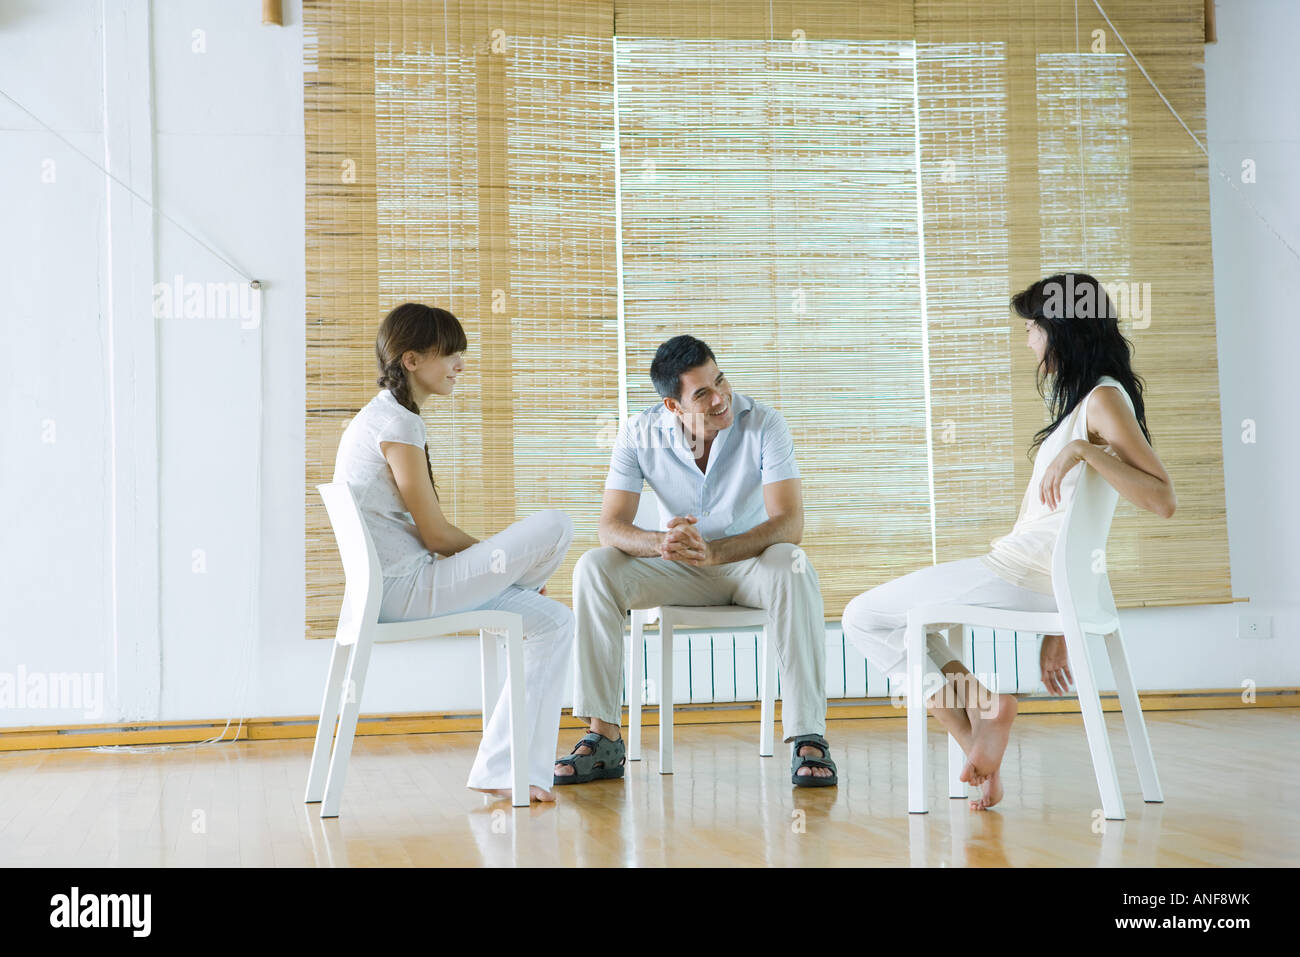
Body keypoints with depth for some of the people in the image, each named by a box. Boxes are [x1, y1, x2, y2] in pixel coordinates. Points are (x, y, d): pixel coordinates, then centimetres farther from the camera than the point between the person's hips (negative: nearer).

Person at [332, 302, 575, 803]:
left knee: (554, 621, 5)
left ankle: (501, 770, 3)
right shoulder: (398, 423, -14)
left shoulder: (376, 417, 18)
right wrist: (504, 559, 3)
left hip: (390, 588, 10)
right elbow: (436, 535, -14)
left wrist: (496, 565, 9)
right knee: (555, 526, -13)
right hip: (404, 589, -10)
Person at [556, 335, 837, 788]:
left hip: (750, 562, -2)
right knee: (593, 569, -23)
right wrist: (661, 542, -39)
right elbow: (611, 527, -15)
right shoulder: (639, 434, -11)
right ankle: (604, 738, -20)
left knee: (792, 568, -37)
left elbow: (789, 524, -26)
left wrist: (714, 551, -43)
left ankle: (808, 738, -34)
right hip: (679, 571, 2)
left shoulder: (763, 423, -18)